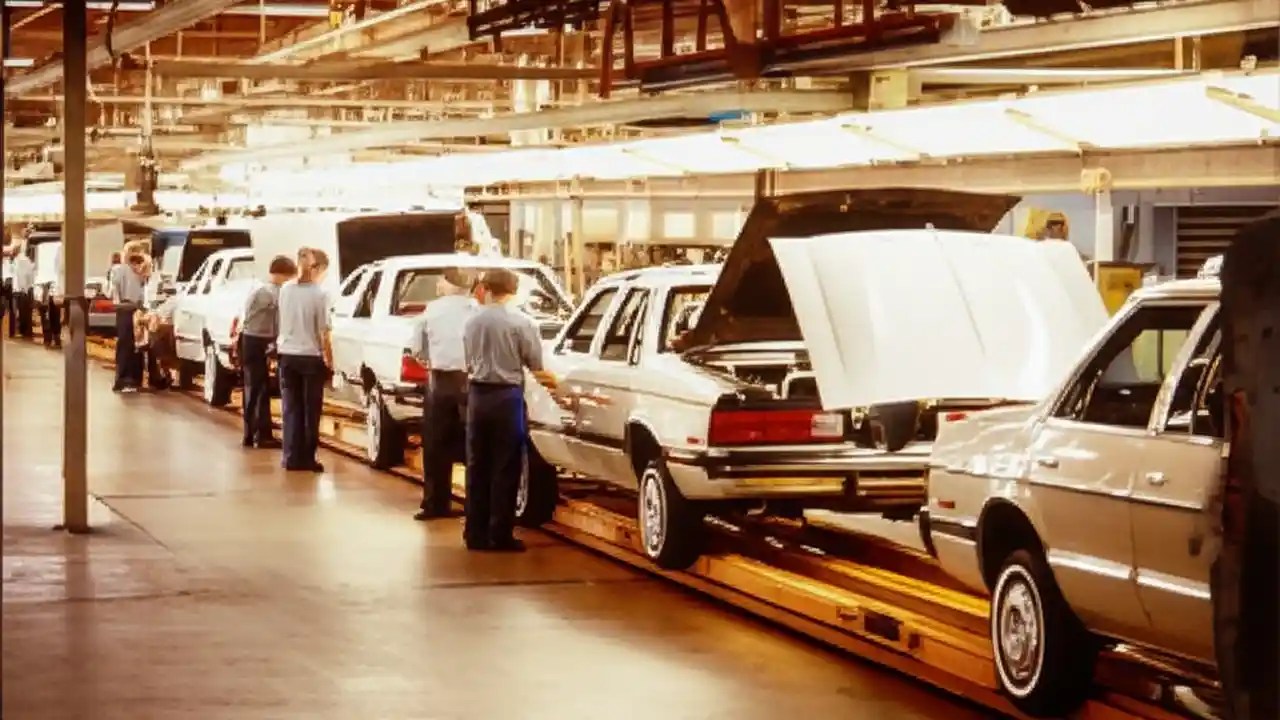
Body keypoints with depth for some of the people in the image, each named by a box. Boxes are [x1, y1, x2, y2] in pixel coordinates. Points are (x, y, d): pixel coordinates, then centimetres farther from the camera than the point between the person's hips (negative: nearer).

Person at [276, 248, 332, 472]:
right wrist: (329, 361, -5)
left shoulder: (285, 290, 2)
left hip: (287, 354, 4)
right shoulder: (320, 294, -14)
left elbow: (284, 322, 10)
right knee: (311, 410, 5)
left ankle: (292, 457, 9)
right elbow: (323, 334, -13)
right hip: (311, 357, -4)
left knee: (291, 408, 10)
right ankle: (307, 458, 6)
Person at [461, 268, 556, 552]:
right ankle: (500, 535, 1)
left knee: (477, 466, 10)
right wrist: (548, 378, 15)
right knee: (505, 468, 1)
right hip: (506, 396, -4)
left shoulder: (473, 321, 4)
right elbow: (536, 364, -6)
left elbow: (470, 361, 11)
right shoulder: (520, 322, -10)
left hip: (478, 394, 4)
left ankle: (476, 533, 13)